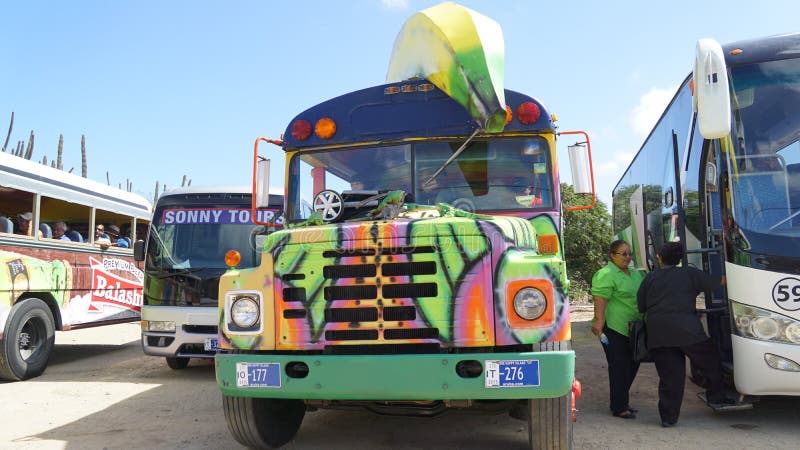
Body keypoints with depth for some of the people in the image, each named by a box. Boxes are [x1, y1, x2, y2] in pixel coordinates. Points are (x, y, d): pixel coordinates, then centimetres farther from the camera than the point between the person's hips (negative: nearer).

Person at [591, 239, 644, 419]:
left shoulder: (635, 274, 17)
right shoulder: (606, 275, -11)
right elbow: (600, 299, -20)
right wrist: (599, 320, -28)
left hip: (631, 328, 9)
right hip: (613, 328, -9)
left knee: (632, 364, 14)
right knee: (619, 367, -5)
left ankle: (622, 402, 28)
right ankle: (618, 408, 4)